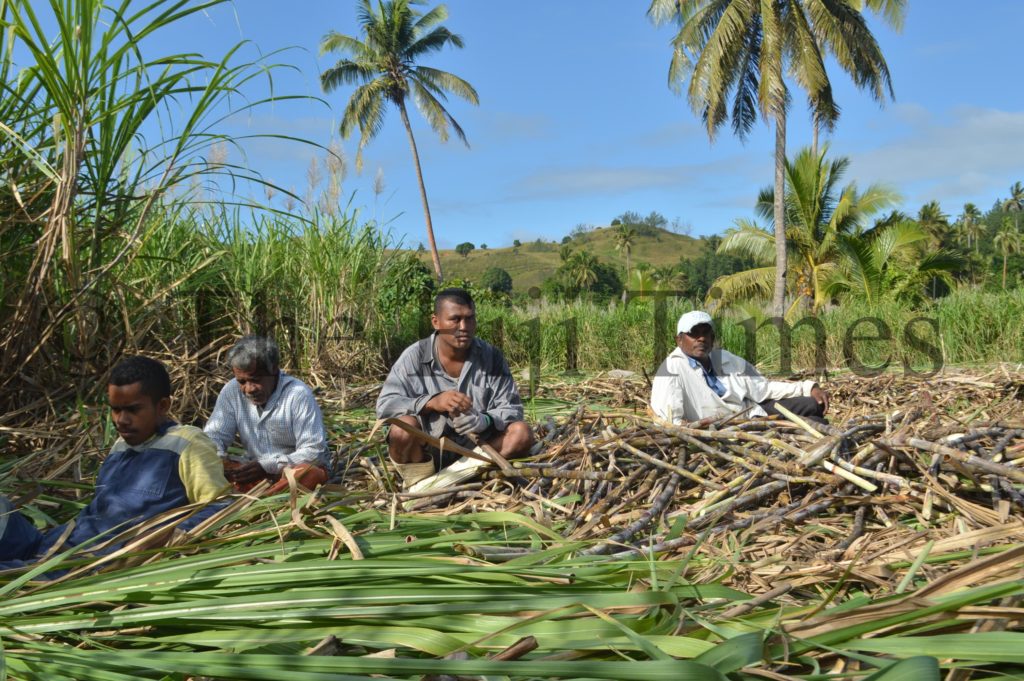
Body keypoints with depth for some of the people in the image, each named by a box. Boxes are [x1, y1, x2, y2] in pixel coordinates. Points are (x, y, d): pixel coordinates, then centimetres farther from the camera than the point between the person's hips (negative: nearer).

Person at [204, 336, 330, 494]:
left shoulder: (299, 395, -17)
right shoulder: (231, 392, -4)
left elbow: (314, 452, -19)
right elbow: (214, 435, 1)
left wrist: (267, 466, -29)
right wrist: (216, 458, -23)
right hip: (255, 471, 4)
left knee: (310, 473, -37)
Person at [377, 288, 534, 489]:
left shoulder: (492, 357, -2)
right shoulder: (415, 356, -8)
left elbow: (512, 409, -4)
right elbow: (384, 405, -15)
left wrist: (484, 421, -27)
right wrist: (432, 402, -32)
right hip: (423, 455, -3)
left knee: (521, 432, -20)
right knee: (404, 427, -33)